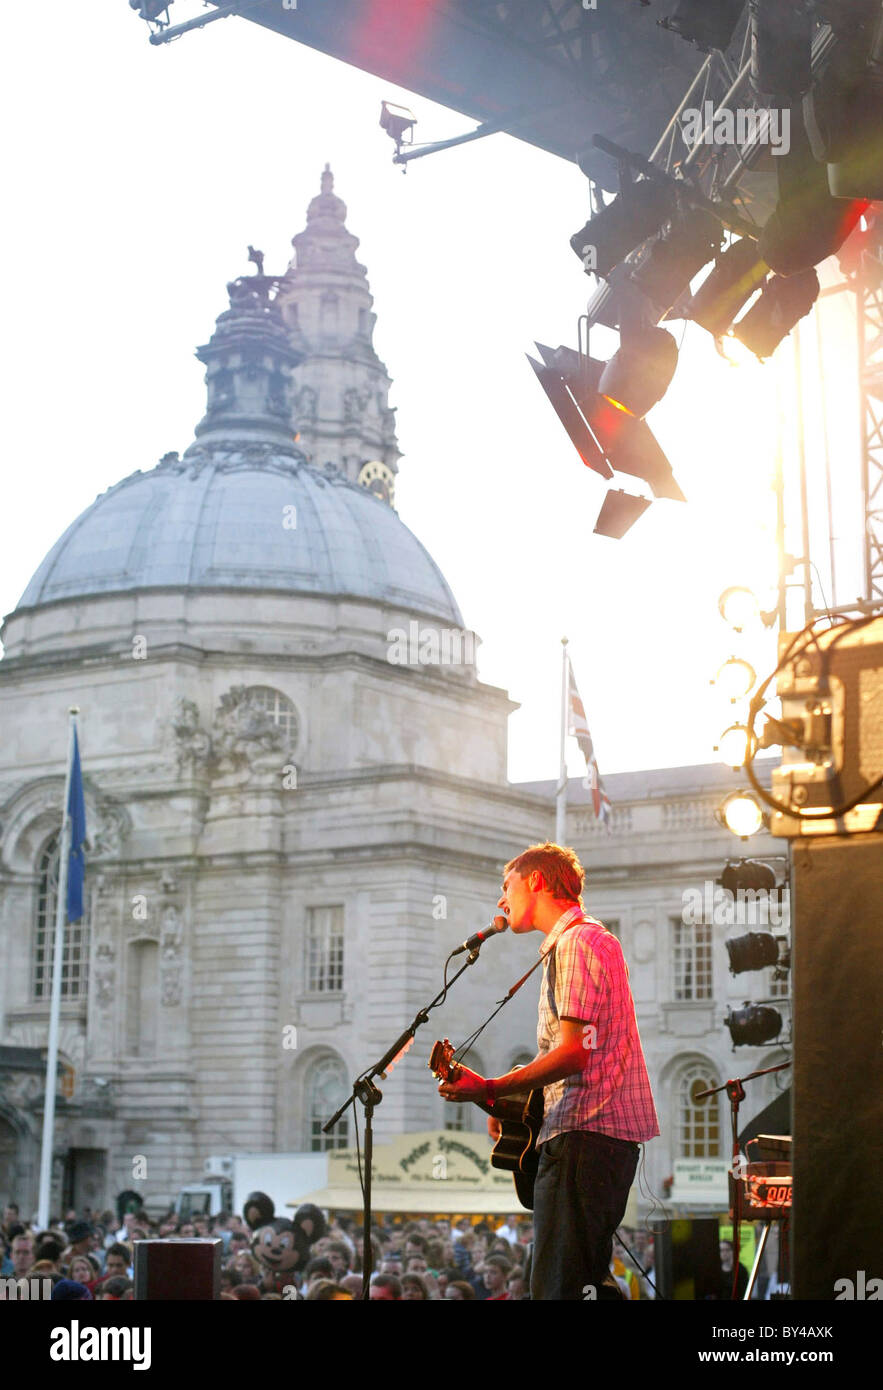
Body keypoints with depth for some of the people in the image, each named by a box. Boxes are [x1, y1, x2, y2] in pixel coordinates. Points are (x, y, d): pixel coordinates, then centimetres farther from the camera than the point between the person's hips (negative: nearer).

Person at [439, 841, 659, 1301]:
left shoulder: (576, 942, -9)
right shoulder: (593, 938, 24)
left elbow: (574, 1053, -19)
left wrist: (490, 1089, -20)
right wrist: (513, 1098, 19)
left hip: (584, 1134, -11)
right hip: (609, 1132, 11)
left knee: (560, 1285, -14)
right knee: (587, 1279, 13)